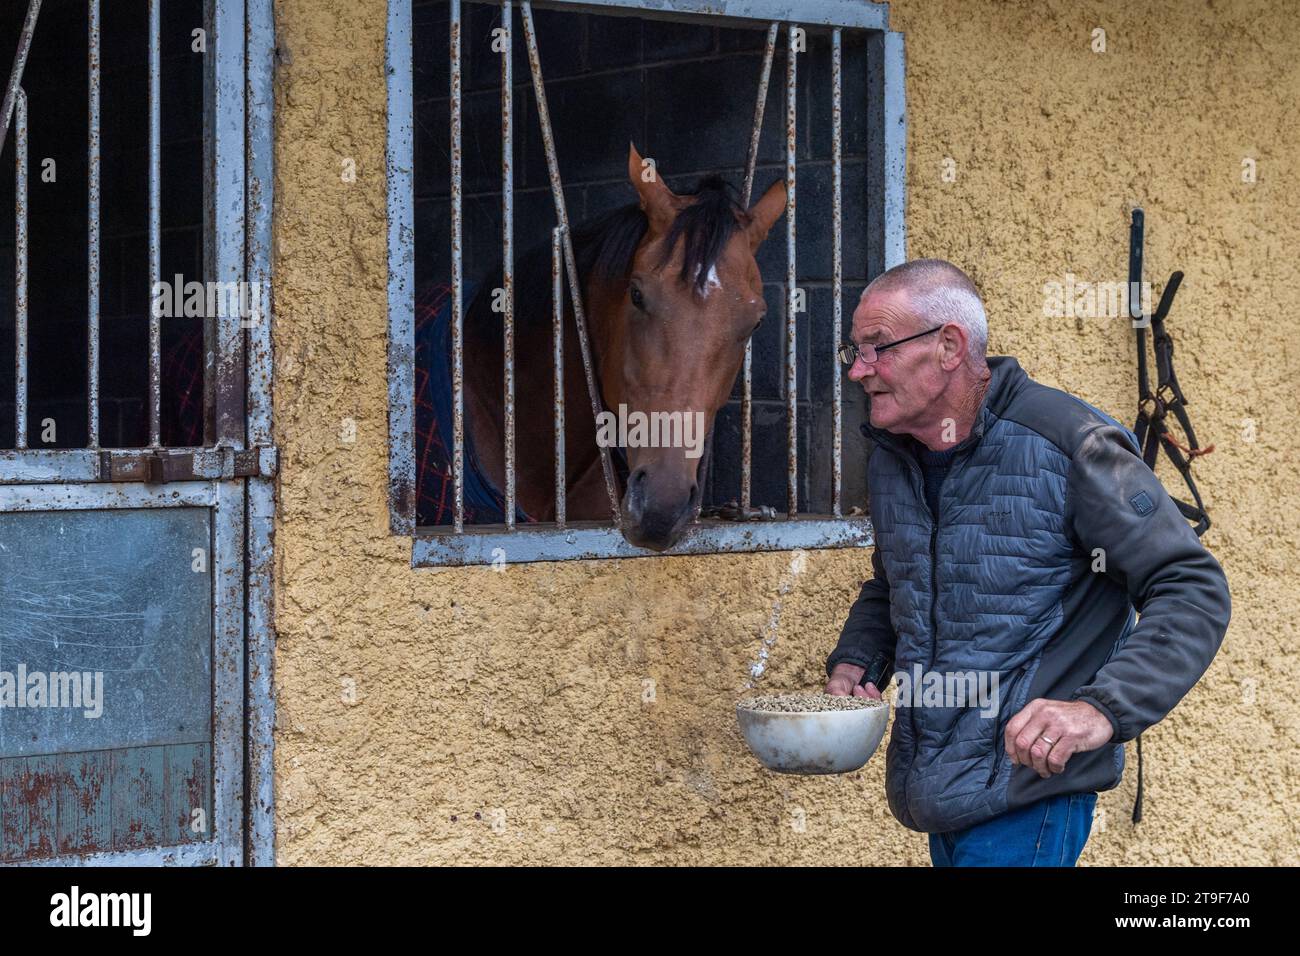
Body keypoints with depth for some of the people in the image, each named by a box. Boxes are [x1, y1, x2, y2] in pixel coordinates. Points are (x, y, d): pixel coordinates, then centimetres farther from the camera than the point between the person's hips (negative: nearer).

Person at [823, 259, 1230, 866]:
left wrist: (1103, 710, -31)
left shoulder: (1069, 444, -15)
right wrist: (854, 663, 5)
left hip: (1029, 783, -7)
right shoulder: (890, 461, 8)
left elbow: (1194, 590, -17)